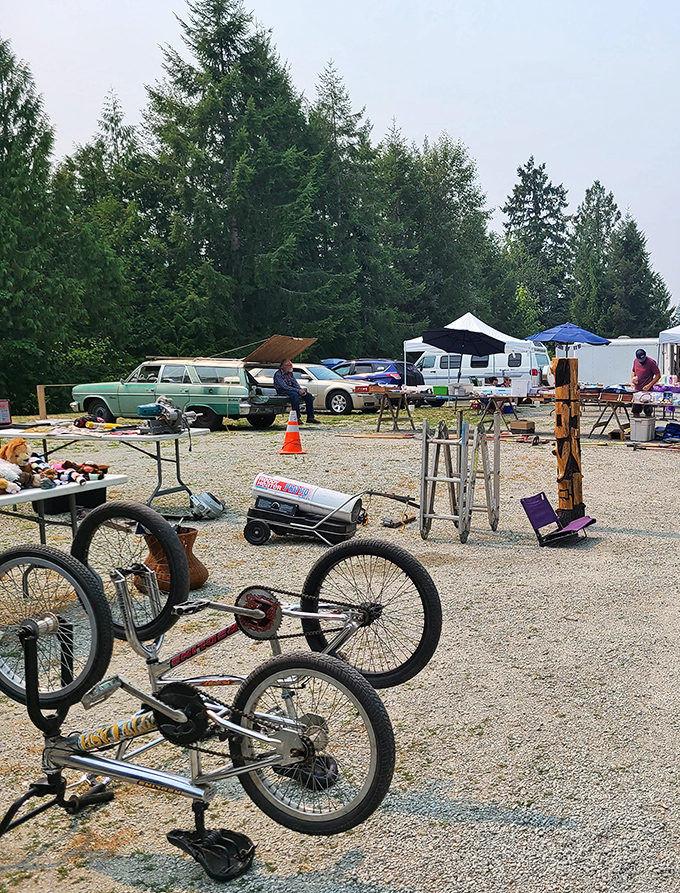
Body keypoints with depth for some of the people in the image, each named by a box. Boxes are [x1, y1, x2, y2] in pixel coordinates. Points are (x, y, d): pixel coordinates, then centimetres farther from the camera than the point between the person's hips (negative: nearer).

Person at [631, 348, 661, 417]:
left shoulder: (651, 362, -11)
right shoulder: (635, 361, 6)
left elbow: (658, 375, -9)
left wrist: (649, 385, -17)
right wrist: (632, 378, 1)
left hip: (647, 390, -5)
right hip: (637, 389, 6)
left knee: (647, 411, -2)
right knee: (635, 411, 7)